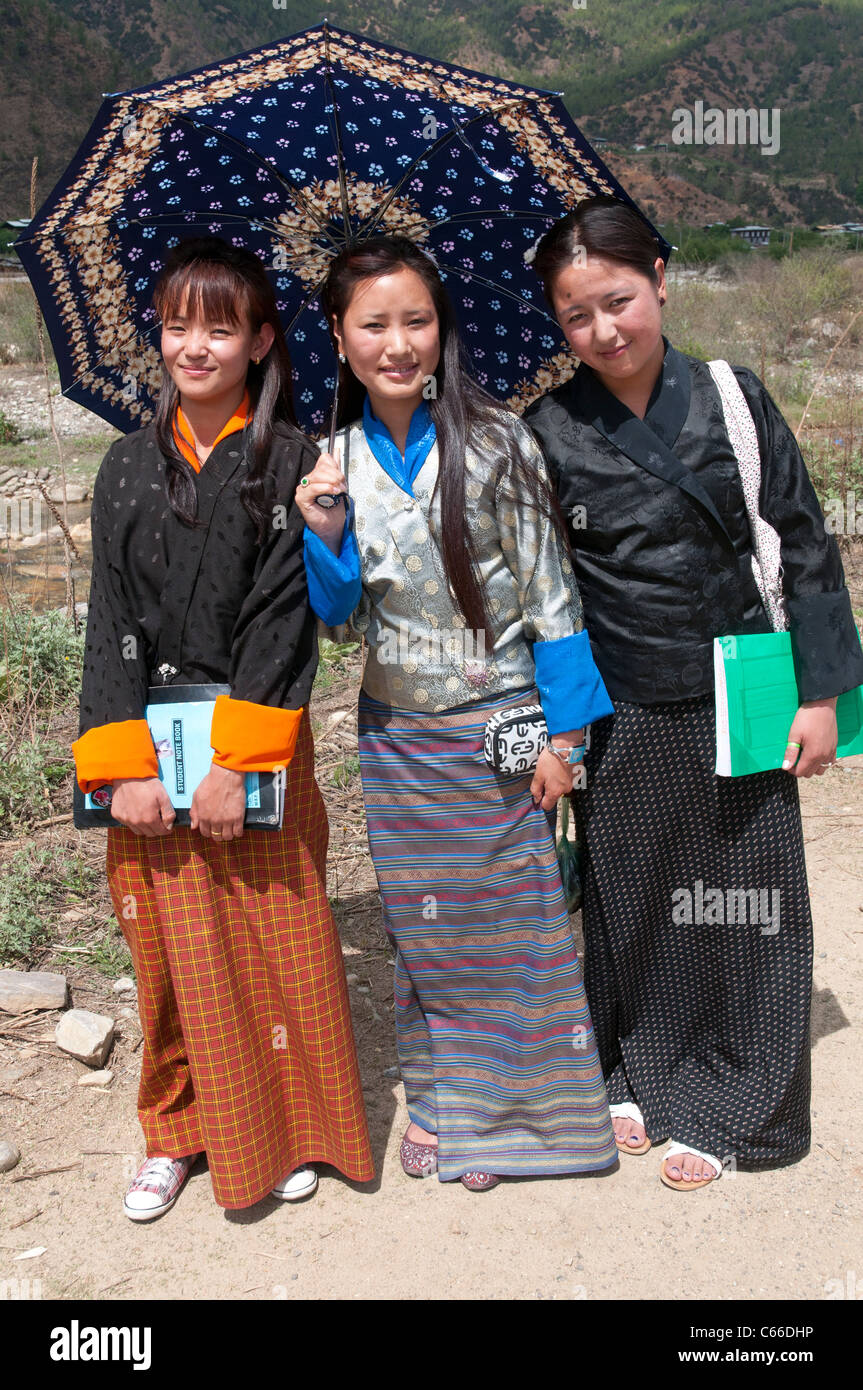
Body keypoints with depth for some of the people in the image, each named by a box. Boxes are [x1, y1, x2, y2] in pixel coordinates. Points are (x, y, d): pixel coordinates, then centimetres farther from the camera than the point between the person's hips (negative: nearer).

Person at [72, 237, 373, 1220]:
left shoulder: (292, 461, -2)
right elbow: (111, 619, 3)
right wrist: (123, 764, -8)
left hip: (258, 740, -3)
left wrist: (235, 762, -17)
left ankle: (289, 1132, 28)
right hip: (149, 746, 3)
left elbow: (283, 620, -9)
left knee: (276, 943, 5)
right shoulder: (128, 467, 8)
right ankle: (180, 1131, 32)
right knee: (168, 952, 11)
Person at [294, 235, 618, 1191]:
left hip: (499, 727, -3)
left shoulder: (495, 441, -10)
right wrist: (325, 537, -15)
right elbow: (340, 614, 4)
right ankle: (435, 1100, 32)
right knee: (420, 928, 13)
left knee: (508, 924, 7)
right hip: (396, 736, 3)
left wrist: (563, 731, -9)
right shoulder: (334, 464, 1)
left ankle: (502, 1108, 27)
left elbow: (551, 593, -7)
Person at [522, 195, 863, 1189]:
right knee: (630, 905, 12)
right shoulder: (549, 432, -4)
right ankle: (640, 1073, 36)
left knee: (743, 904, 9)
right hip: (622, 720, 0)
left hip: (737, 707, 0)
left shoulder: (733, 399, -3)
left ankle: (728, 1107, 29)